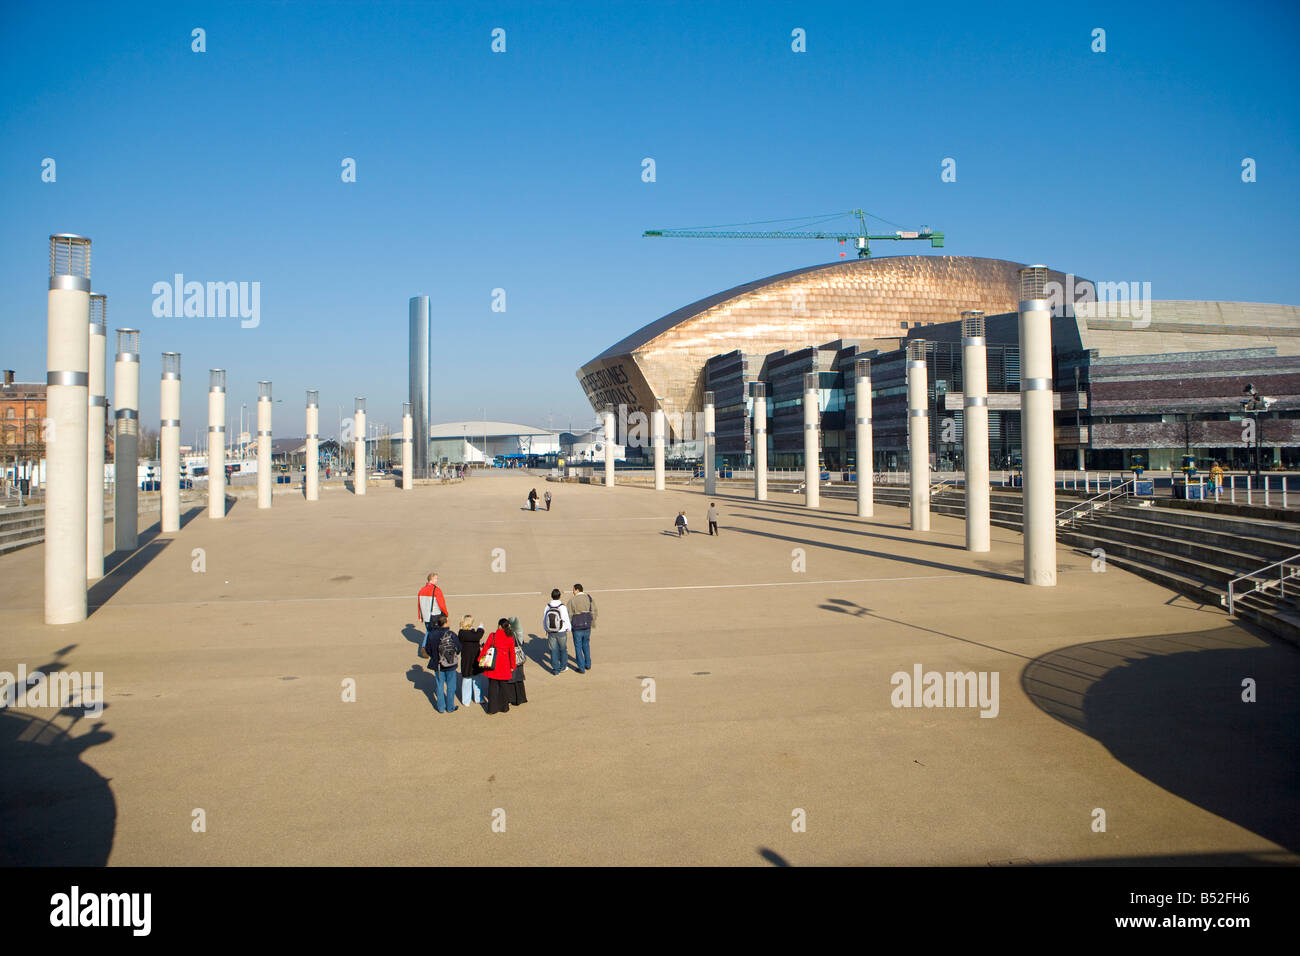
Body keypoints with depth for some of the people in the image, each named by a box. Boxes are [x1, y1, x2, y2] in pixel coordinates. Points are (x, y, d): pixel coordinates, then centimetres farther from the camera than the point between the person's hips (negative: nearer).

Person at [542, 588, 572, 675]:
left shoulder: (547, 607, -8)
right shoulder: (563, 607, -17)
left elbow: (544, 620, 3)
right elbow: (566, 620, -10)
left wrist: (546, 629, 20)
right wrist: (569, 629, 9)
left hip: (551, 633, 2)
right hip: (561, 632, -1)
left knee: (553, 651, 11)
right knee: (563, 649, 19)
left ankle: (556, 670, 14)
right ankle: (563, 667, 32)